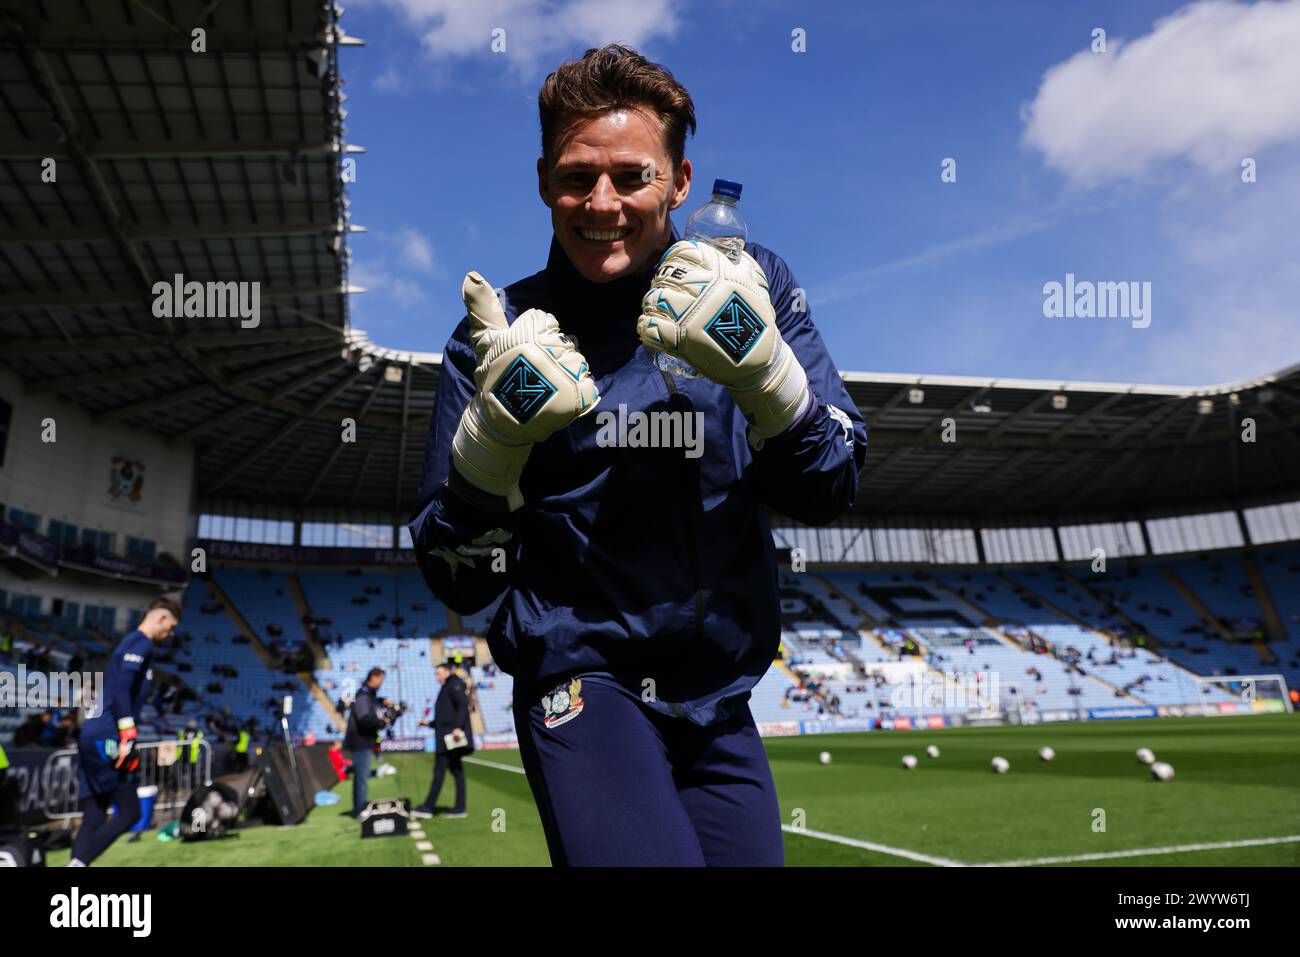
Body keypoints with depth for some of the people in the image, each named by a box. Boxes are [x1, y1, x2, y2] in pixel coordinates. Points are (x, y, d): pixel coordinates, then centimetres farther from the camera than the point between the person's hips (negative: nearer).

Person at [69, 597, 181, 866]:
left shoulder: (130, 642, 23)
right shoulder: (142, 643, -7)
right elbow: (121, 688, -19)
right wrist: (128, 737, -22)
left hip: (91, 737, 10)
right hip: (107, 738, -10)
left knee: (93, 821, 7)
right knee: (129, 813, -6)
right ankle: (78, 863, -14)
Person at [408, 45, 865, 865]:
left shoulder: (753, 289, 0)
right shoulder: (504, 333, -4)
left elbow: (829, 492, -6)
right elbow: (461, 583, -6)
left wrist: (759, 365, -23)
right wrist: (496, 430, -23)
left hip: (721, 698, 3)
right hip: (584, 678, -3)